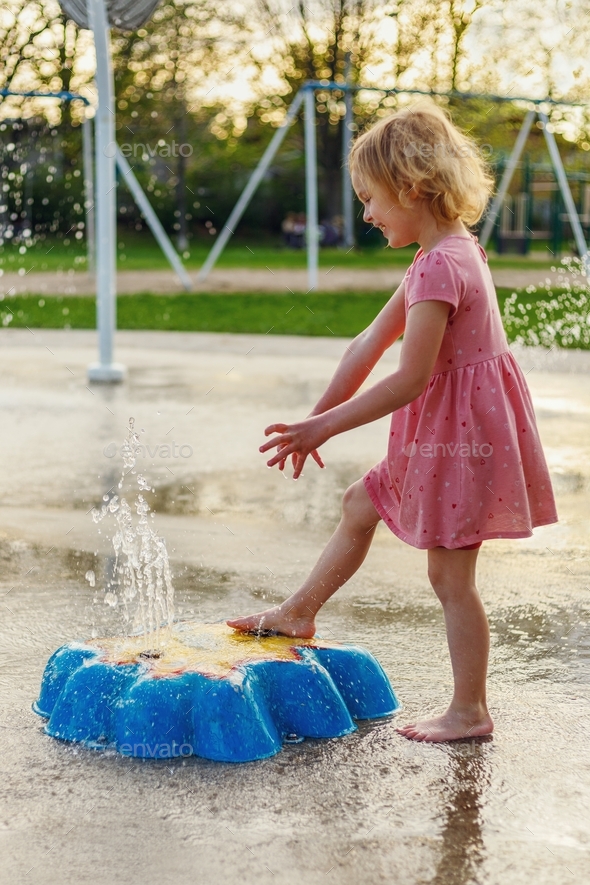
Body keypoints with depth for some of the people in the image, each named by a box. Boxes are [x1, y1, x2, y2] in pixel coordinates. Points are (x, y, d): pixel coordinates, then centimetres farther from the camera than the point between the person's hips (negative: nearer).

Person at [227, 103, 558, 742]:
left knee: (449, 574, 0)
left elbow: (409, 380, -26)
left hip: (461, 429, -10)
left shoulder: (440, 267, -24)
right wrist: (318, 419, 13)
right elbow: (370, 344, 12)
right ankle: (300, 613, 38)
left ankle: (469, 711, 12)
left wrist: (325, 427, -19)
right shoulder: (445, 255, 9)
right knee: (361, 506, 21)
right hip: (442, 429, 10)